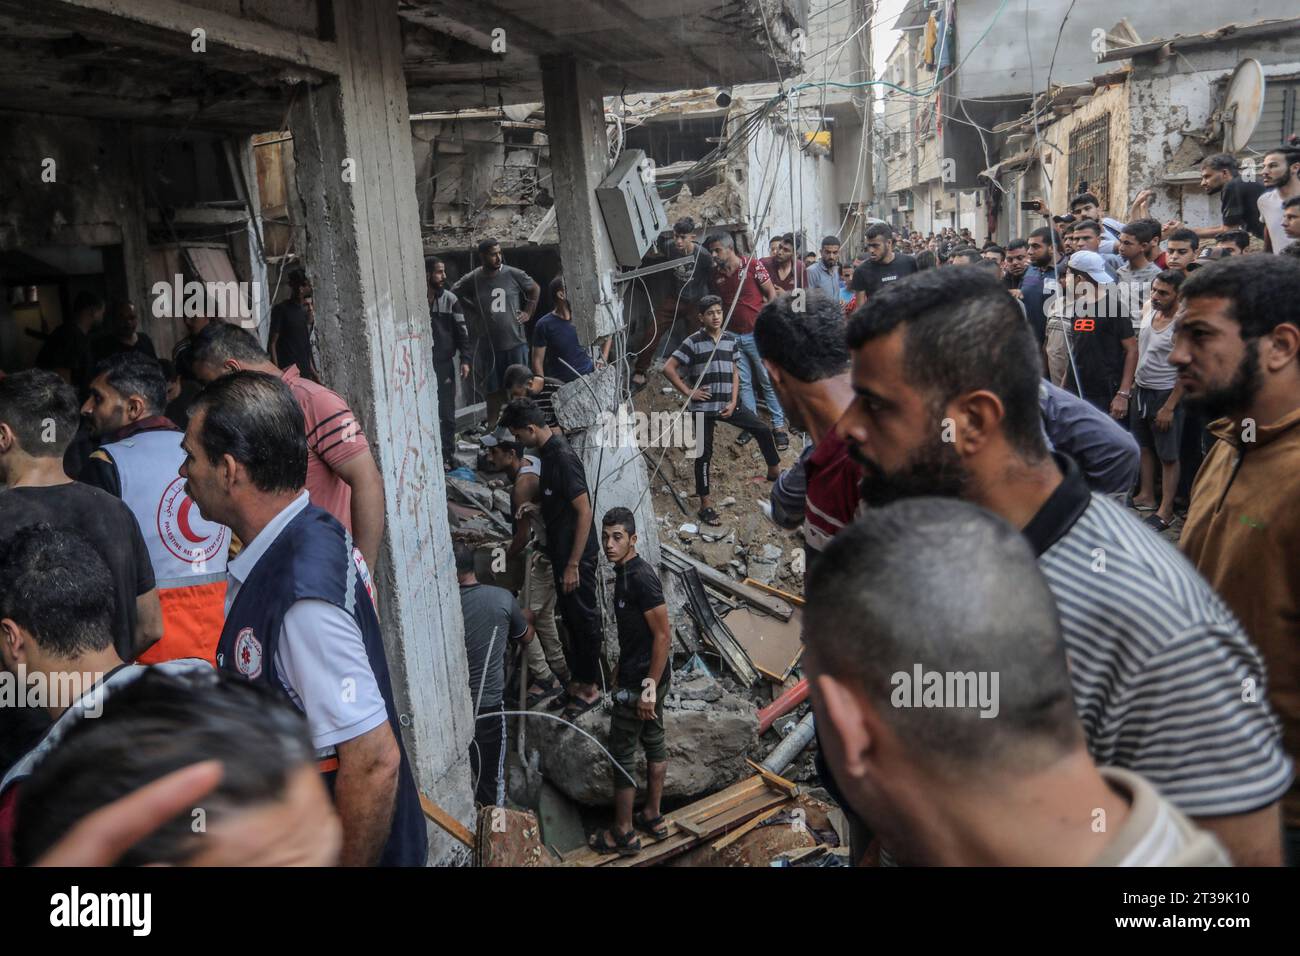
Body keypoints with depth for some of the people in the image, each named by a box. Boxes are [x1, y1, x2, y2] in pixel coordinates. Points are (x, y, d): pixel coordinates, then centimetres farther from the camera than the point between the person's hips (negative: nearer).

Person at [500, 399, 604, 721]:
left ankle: (590, 688, 16)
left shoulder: (563, 458, -22)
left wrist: (573, 564, -22)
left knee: (584, 620, 3)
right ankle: (577, 681, 29)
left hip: (576, 556, -9)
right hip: (561, 553, 9)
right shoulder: (549, 451, 7)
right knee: (570, 619, 17)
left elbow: (584, 512, -23)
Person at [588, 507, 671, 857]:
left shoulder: (640, 578, -24)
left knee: (622, 753, 2)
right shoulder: (626, 571, 6)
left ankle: (624, 834, 14)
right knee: (653, 741, 19)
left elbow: (663, 635, -24)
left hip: (640, 679, -10)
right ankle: (653, 817, 33)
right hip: (648, 674, 10)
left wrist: (647, 688, -22)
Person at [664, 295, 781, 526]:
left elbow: (734, 373, 10)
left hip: (728, 405, 5)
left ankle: (774, 471, 29)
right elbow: (668, 368, -11)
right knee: (704, 454, -1)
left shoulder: (730, 340, 6)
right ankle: (705, 507, 7)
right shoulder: (693, 342, -9)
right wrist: (688, 392, -11)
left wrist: (733, 402, -1)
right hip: (704, 407, -5)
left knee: (763, 429, 6)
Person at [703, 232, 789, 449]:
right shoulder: (716, 274, 6)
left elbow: (771, 293, -4)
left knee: (769, 380, 1)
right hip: (732, 335, 4)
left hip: (757, 334, -4)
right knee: (743, 382, 9)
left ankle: (779, 426, 8)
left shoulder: (752, 265, -8)